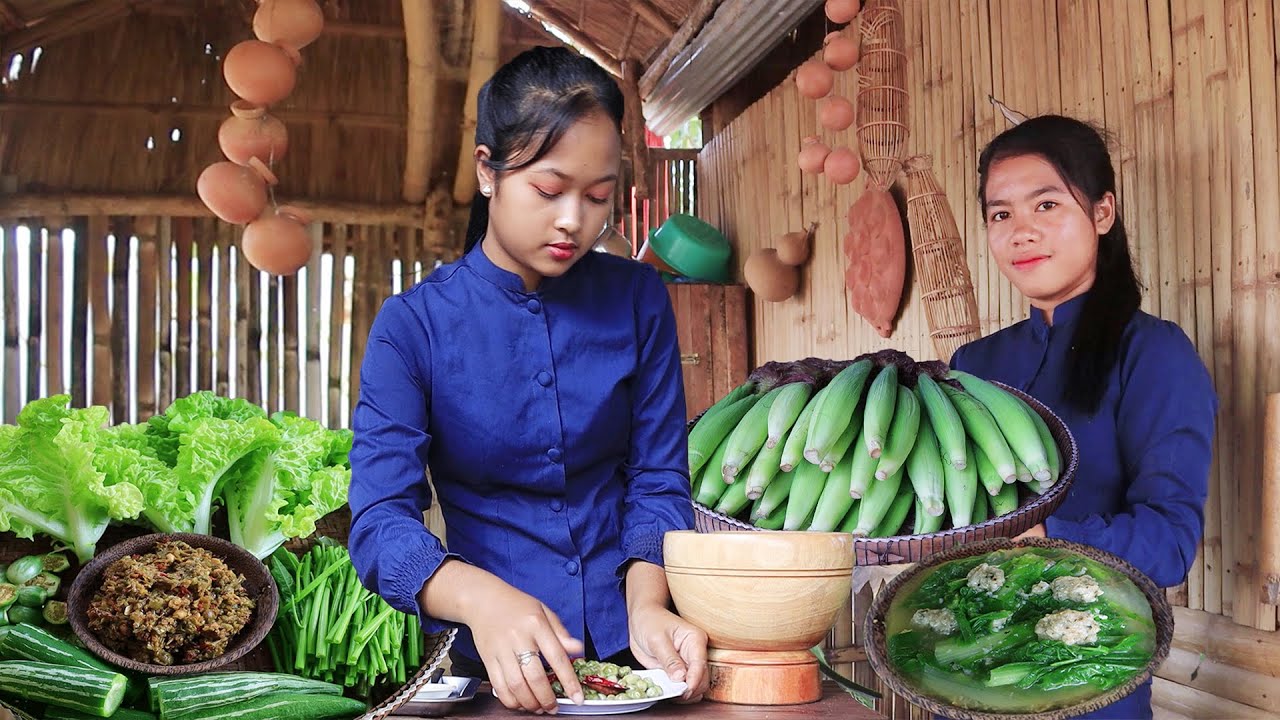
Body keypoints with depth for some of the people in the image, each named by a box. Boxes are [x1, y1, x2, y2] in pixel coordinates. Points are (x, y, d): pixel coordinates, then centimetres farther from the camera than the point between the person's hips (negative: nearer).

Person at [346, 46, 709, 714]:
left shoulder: (637, 300, 4)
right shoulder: (412, 326, -3)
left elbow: (657, 478, 5)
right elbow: (379, 521, -10)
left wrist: (648, 603, -14)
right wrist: (484, 600, -28)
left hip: (628, 651, 1)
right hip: (488, 661, -1)